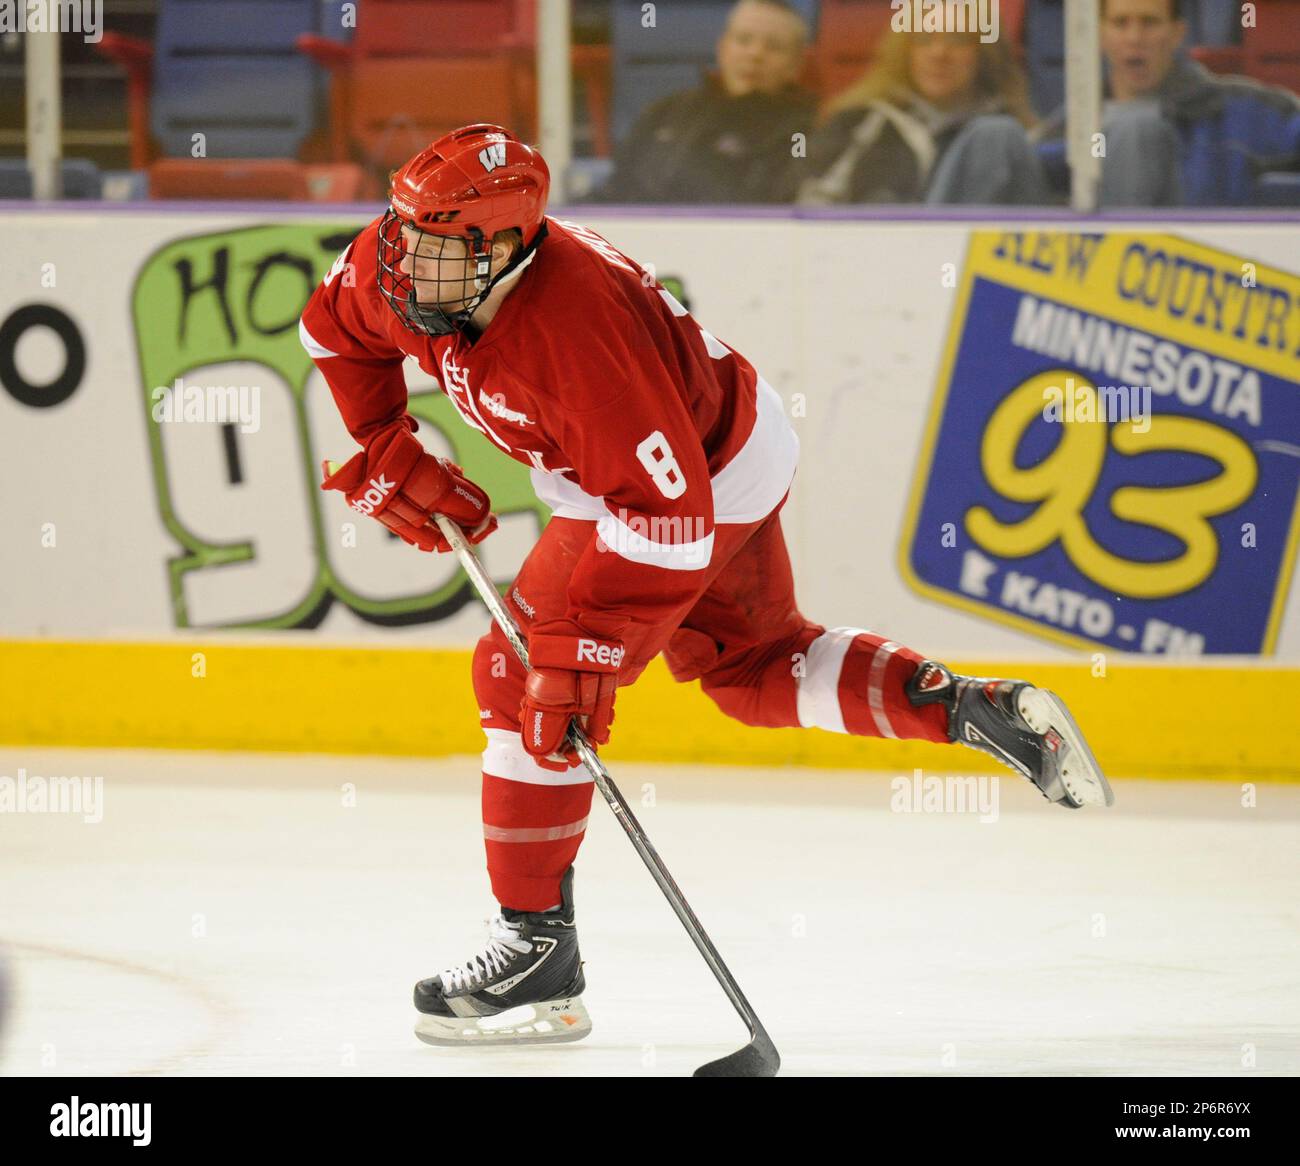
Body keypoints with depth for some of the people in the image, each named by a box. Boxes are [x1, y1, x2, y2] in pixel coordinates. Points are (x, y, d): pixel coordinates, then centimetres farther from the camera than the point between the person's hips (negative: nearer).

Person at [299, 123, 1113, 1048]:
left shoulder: (575, 331, -40)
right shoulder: (395, 267, -17)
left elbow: (667, 515, -38)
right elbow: (337, 329, 7)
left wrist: (581, 652, -38)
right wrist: (387, 455, -2)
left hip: (709, 480, -9)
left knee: (524, 677, -10)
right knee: (753, 668, 23)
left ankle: (537, 949, -5)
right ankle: (971, 710, 22)